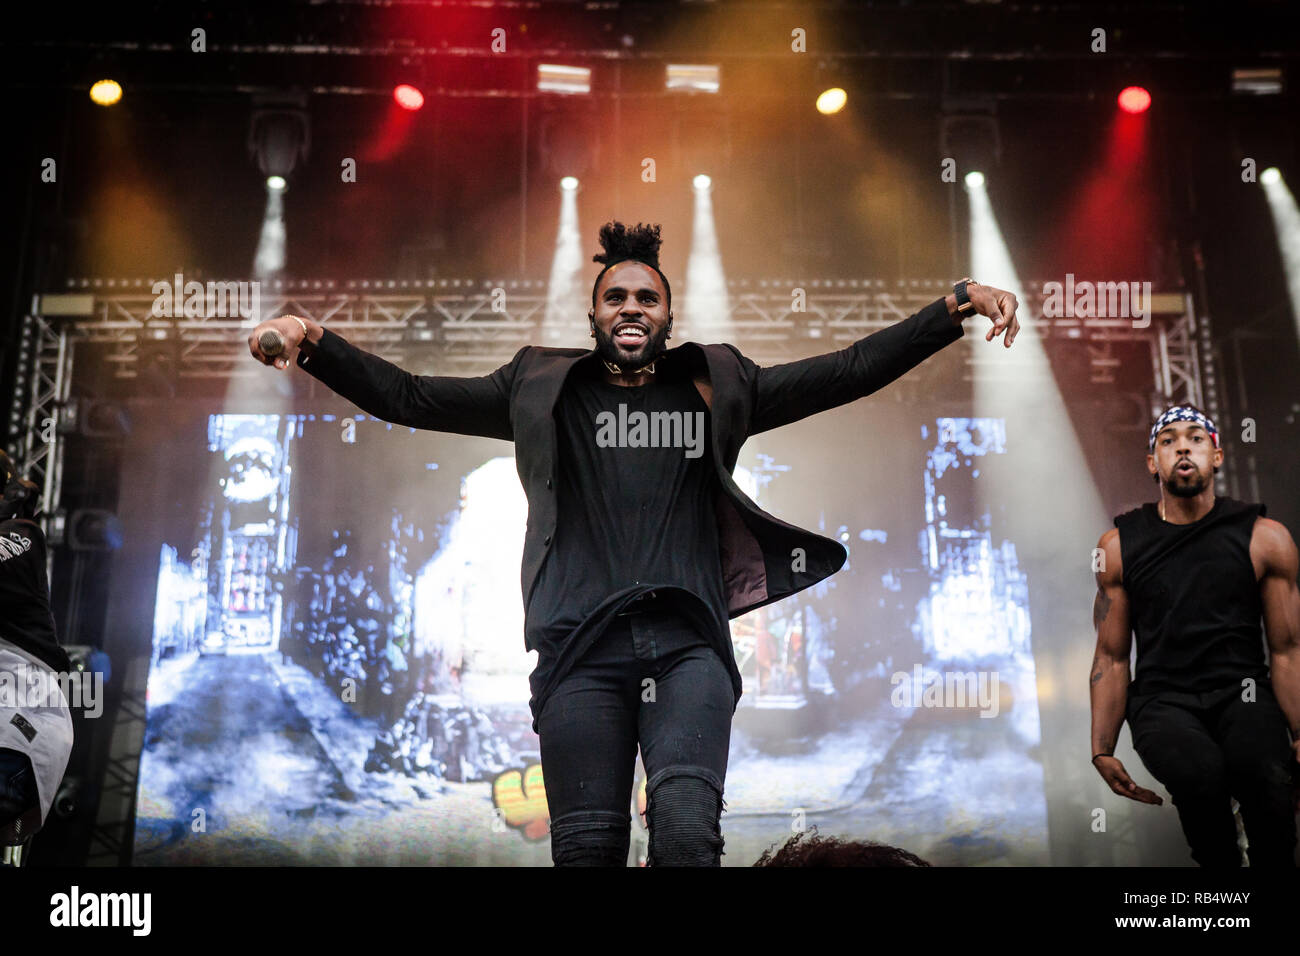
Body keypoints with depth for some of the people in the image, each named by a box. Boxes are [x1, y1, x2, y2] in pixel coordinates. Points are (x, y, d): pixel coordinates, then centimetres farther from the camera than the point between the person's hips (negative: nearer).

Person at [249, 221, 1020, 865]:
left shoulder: (715, 388, 18)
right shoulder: (543, 390, 17)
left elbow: (851, 372, 15)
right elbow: (407, 398, 14)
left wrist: (955, 309, 6)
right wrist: (316, 343, 1)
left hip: (688, 646, 0)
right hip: (582, 651, 0)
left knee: (687, 832, -19)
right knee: (587, 848, -2)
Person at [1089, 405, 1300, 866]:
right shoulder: (1118, 546, 7)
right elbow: (1111, 659, 9)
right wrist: (1102, 751, 0)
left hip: (1241, 692, 0)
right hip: (1162, 699, 0)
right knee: (1200, 771, -34)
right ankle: (1219, 861, -6)